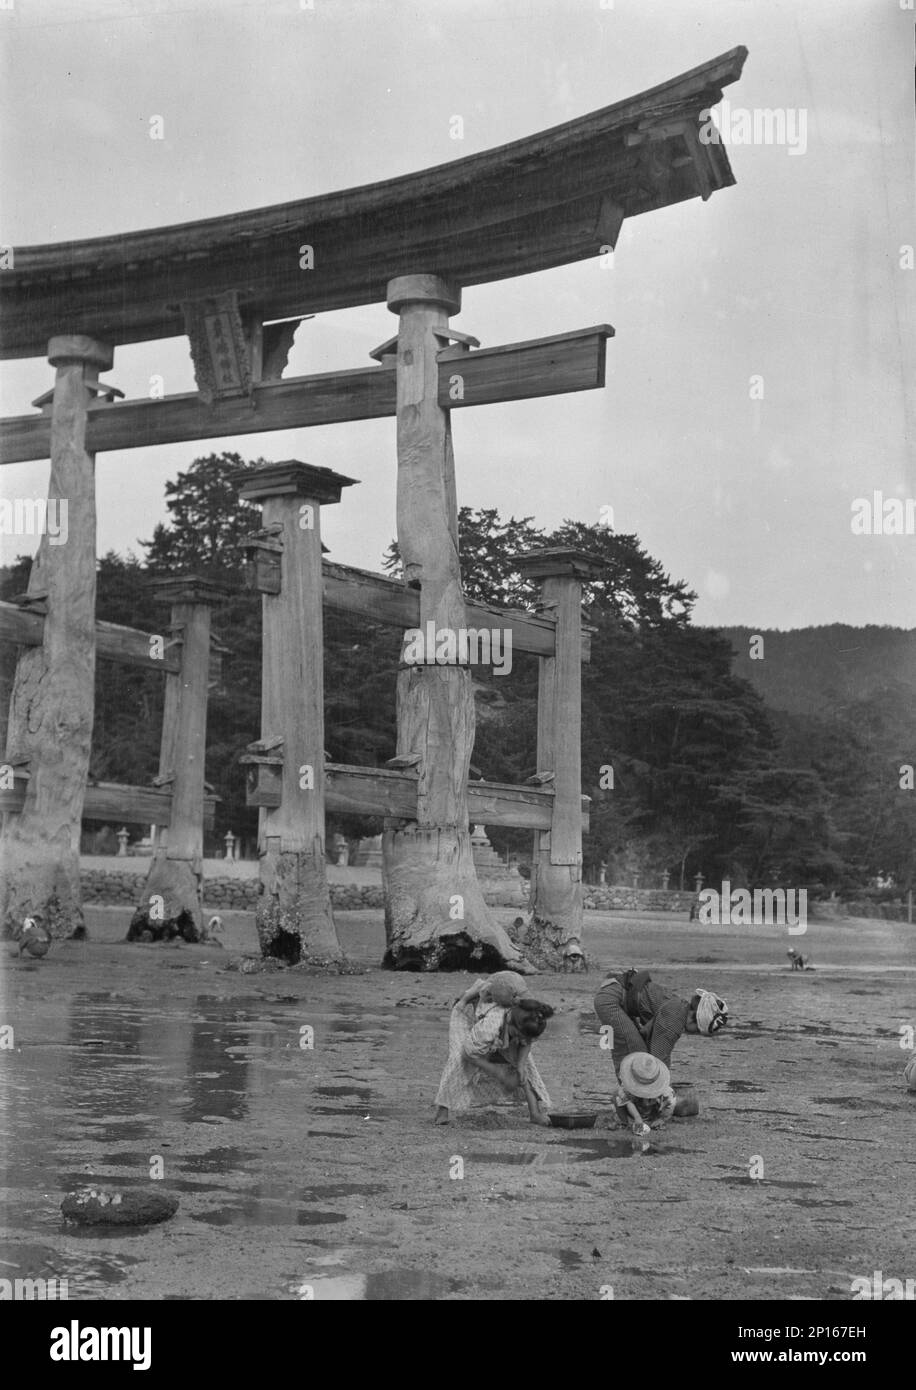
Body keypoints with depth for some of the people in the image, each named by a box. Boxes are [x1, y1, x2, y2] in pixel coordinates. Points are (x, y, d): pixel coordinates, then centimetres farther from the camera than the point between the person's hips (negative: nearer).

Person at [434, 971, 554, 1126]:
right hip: (467, 1012, -4)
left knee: (523, 1060, -13)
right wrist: (501, 1076, -29)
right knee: (459, 1059, -28)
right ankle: (443, 1110, -16)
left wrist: (520, 1065, -29)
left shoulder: (529, 1020, -33)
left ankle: (535, 1111, -9)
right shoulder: (489, 1026, -48)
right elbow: (470, 1054, -32)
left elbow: (526, 1043, -11)